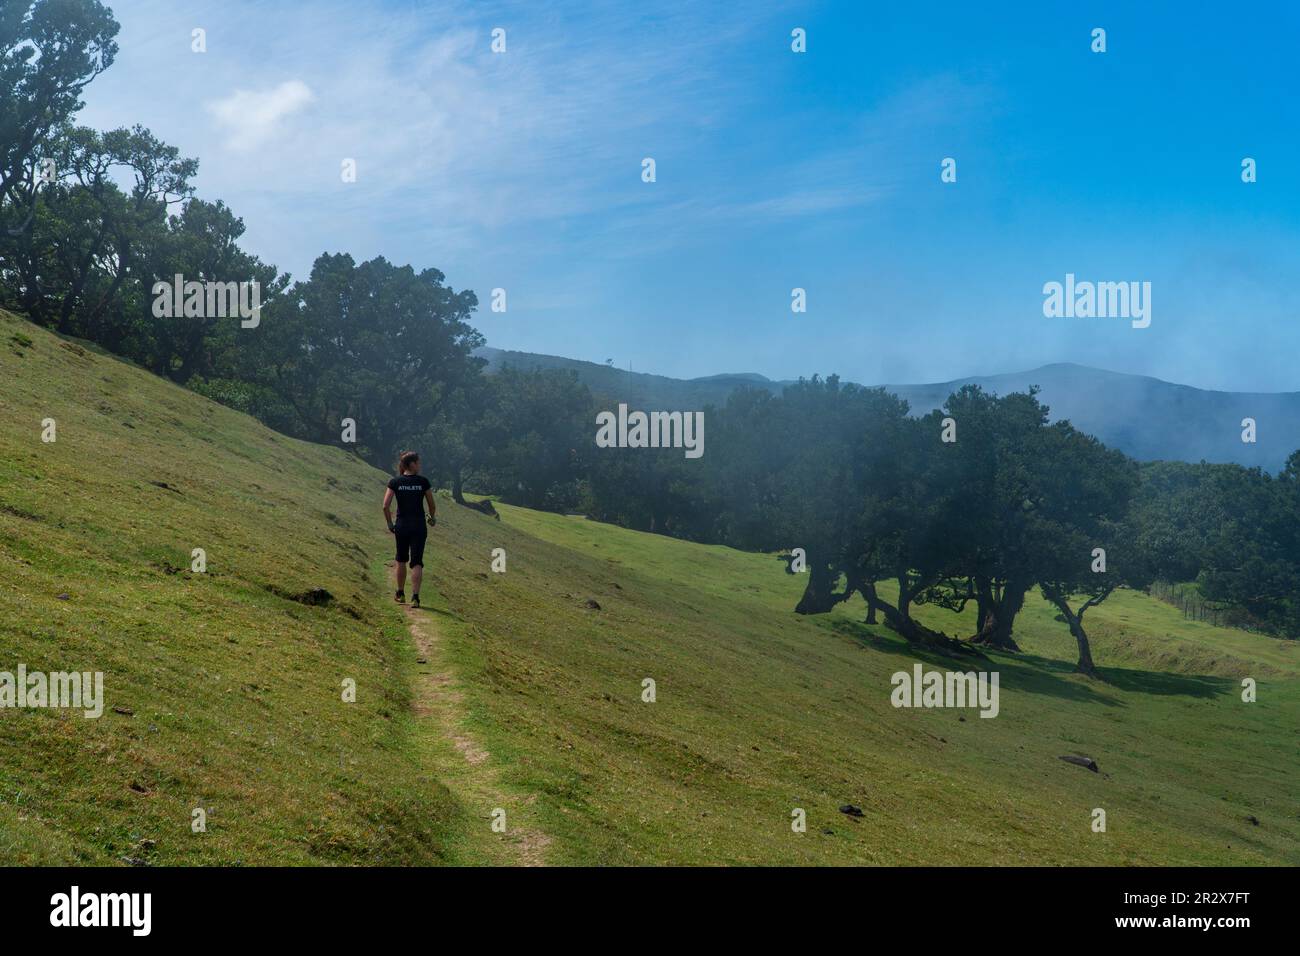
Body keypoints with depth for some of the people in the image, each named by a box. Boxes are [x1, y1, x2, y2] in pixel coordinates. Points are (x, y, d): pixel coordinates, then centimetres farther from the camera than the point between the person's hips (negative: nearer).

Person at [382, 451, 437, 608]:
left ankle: (400, 594, 30)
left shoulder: (395, 482, -2)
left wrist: (390, 524, 5)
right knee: (417, 562, 0)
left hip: (401, 525, 2)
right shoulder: (423, 481, -4)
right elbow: (432, 505, 2)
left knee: (401, 560, 19)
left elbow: (385, 506, -7)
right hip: (419, 526, -2)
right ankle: (415, 597, -10)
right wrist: (432, 519, 21)